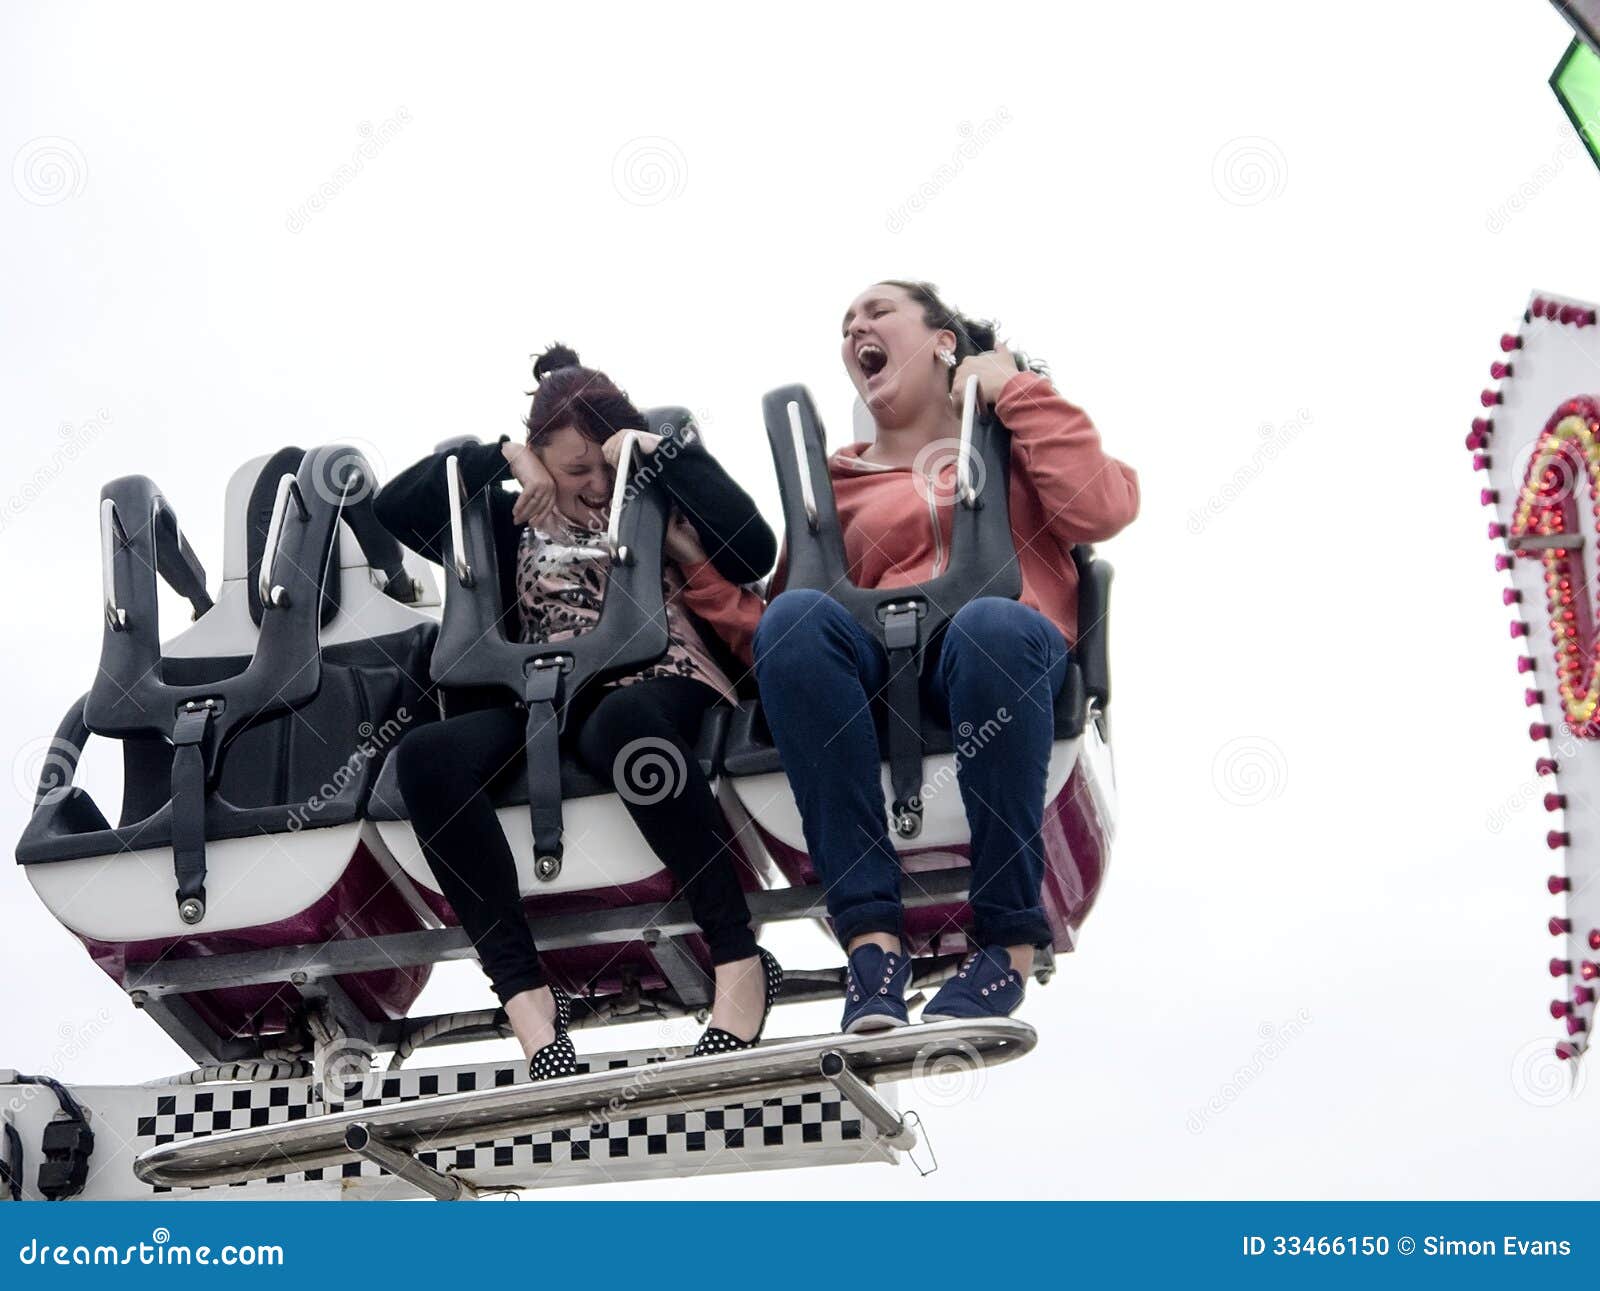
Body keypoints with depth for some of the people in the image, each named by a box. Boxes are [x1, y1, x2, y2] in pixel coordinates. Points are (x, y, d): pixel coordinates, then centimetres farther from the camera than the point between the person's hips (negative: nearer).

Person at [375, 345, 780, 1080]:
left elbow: (754, 551, -1)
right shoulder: (516, 523, 25)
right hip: (547, 700, 3)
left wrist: (663, 451, 1)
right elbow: (395, 508, 17)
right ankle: (525, 994, -36)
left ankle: (739, 960, -36)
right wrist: (498, 459, 10)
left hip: (652, 683, -3)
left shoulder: (659, 501, 17)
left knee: (621, 723, -43)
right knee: (427, 755, -30)